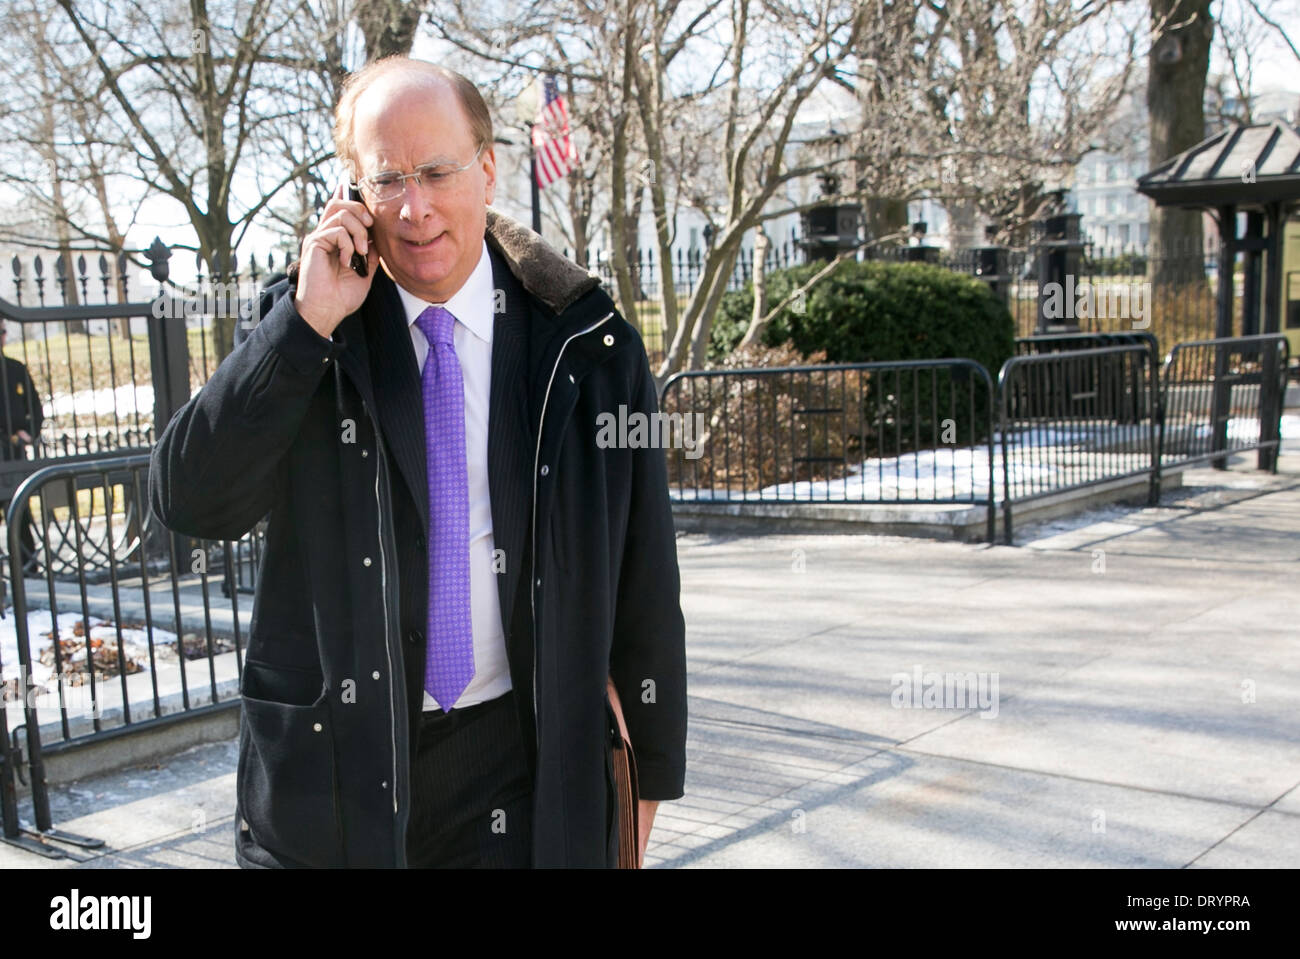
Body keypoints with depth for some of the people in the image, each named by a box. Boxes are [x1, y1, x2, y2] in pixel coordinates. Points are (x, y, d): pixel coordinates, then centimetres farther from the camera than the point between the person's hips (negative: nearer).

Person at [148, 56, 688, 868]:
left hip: (519, 764, 0)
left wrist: (651, 764, 5)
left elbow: (642, 573, 0)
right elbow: (189, 503, -12)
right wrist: (307, 324, -20)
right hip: (331, 756, 1)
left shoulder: (583, 342, -5)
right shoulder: (301, 331, -3)